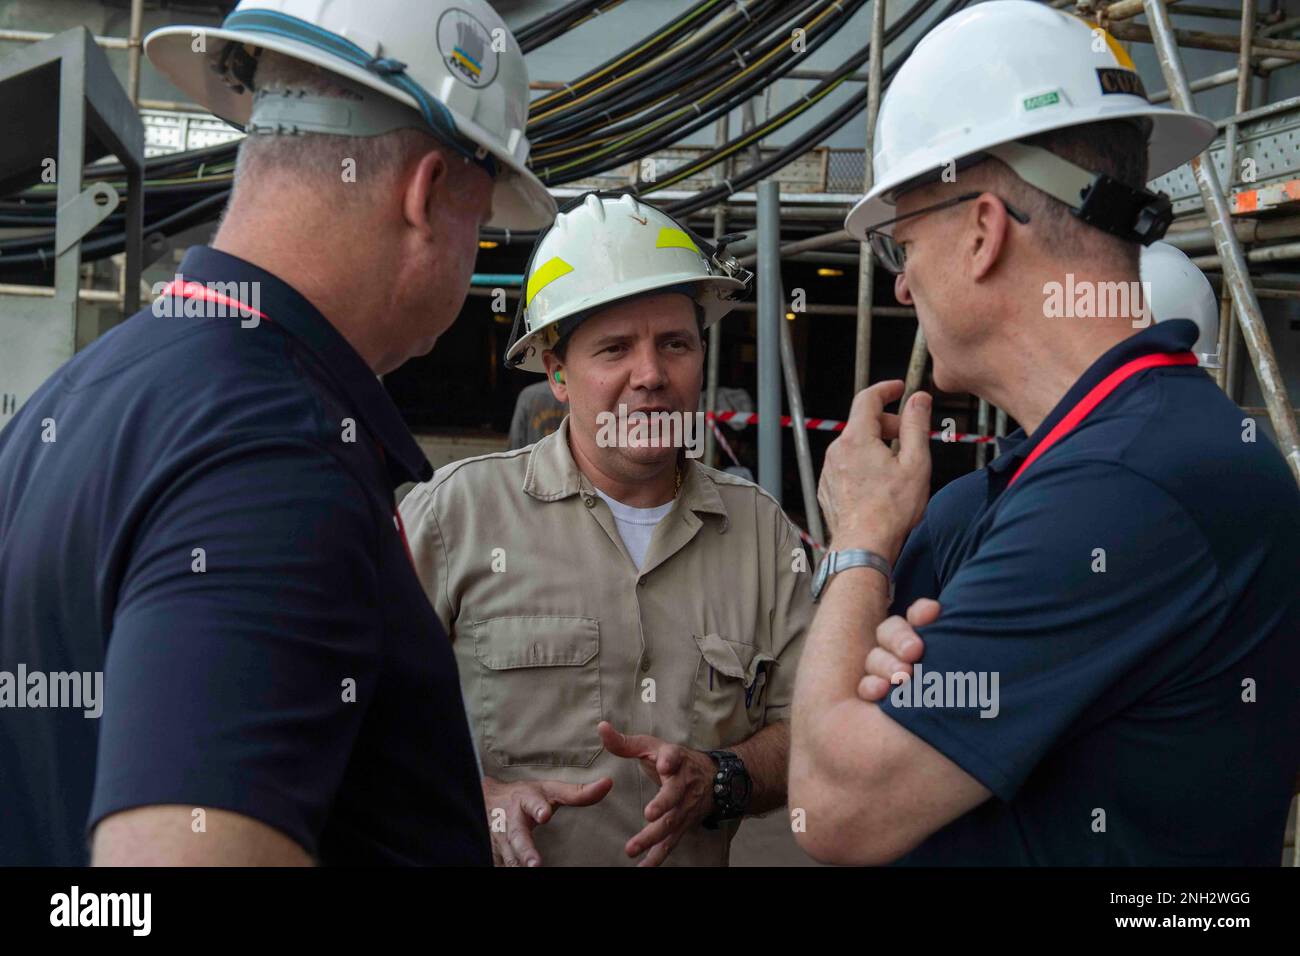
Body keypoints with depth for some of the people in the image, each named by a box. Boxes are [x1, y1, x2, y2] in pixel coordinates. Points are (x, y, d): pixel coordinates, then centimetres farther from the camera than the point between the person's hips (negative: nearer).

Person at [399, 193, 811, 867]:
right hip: (496, 859, -2)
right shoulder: (454, 511, -3)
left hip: (698, 856, 3)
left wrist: (717, 780, -9)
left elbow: (807, 726, 7)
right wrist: (476, 803, -16)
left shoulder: (762, 529, 7)